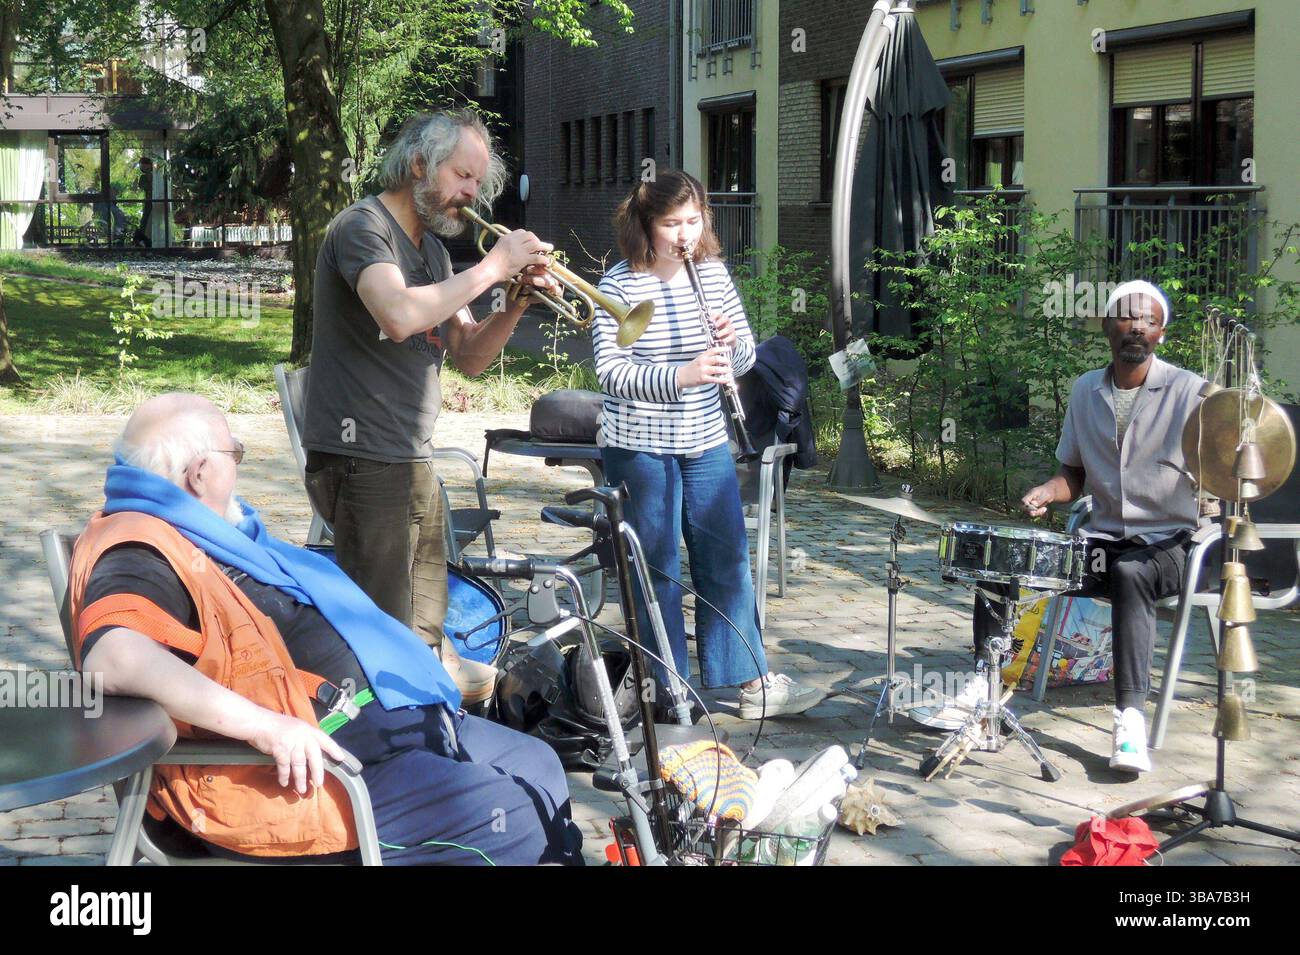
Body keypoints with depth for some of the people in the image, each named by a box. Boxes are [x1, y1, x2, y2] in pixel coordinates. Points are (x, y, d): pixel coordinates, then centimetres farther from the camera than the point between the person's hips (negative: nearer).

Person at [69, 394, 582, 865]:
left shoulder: (198, 533, 18)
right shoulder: (141, 553, -17)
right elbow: (112, 657, -38)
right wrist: (260, 722, -40)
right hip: (293, 765, -11)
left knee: (536, 766, 13)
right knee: (504, 813, -17)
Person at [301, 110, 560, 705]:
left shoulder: (431, 248, 17)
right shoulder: (363, 226, -11)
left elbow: (468, 357, 16)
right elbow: (398, 315, -31)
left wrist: (518, 302, -2)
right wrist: (491, 269, -21)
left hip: (414, 459, 9)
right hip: (363, 457, -9)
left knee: (424, 624, 18)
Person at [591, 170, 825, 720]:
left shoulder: (713, 274, 4)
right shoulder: (620, 284, -10)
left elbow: (745, 360, 8)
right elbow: (611, 372, -17)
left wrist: (731, 343, -16)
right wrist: (680, 376, -31)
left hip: (706, 443, 5)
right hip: (639, 446, -5)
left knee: (727, 561, 9)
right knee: (654, 570, 3)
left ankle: (753, 683, 16)